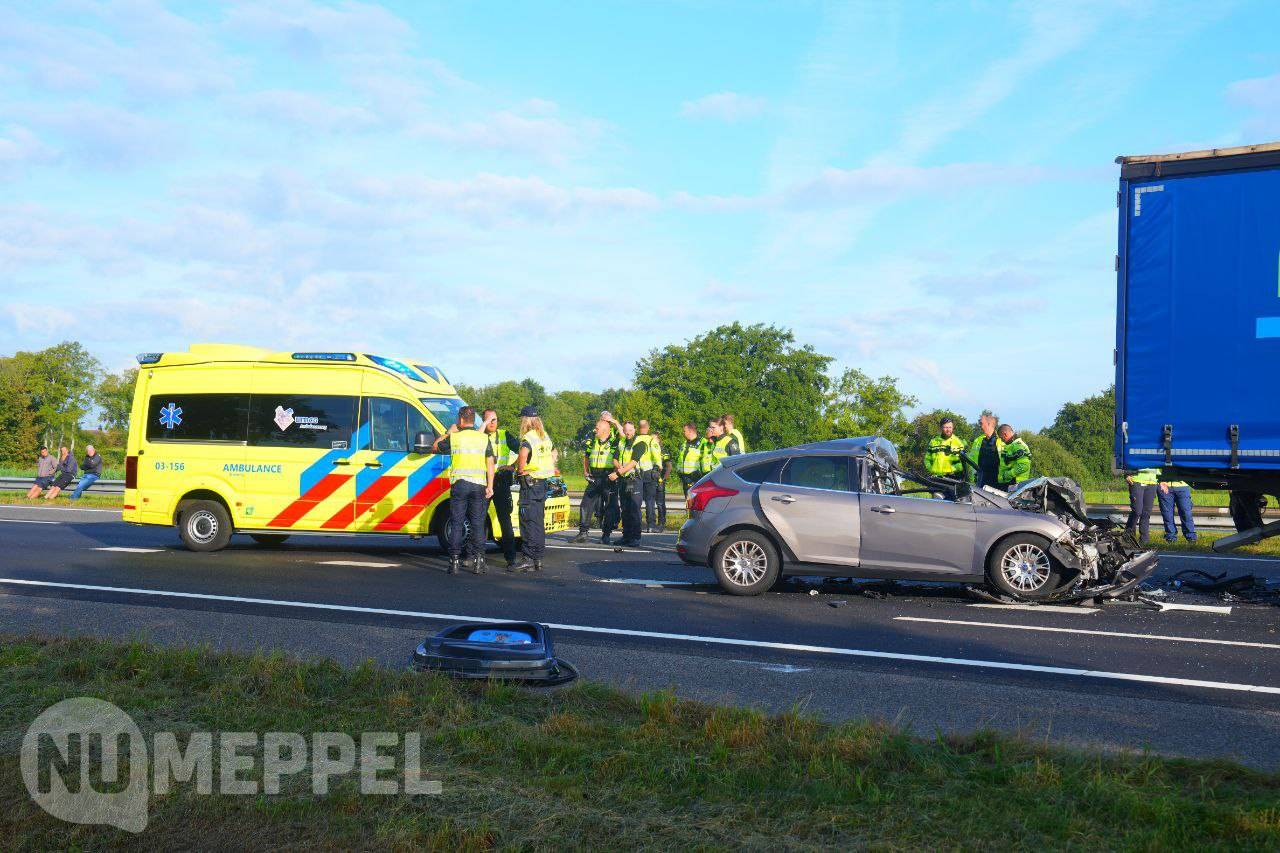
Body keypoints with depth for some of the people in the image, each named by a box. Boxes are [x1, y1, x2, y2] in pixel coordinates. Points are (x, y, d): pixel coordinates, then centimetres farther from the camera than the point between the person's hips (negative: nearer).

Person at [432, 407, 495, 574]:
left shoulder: (454, 438, 0)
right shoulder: (484, 438, 4)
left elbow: (436, 446, 16)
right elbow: (490, 464, 1)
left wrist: (449, 432, 23)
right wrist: (490, 486, 2)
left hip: (459, 484, -1)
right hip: (479, 484, 1)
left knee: (457, 524, 4)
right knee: (478, 524, 5)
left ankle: (454, 561, 1)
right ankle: (478, 562, 1)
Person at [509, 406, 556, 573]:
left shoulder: (528, 437, -14)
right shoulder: (545, 436, 14)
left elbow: (523, 453, -33)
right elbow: (554, 452, 30)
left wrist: (520, 469, -17)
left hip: (530, 482, -9)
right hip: (543, 483, 9)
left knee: (528, 521, -7)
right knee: (539, 522, 12)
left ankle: (527, 559, -8)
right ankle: (538, 559, 15)